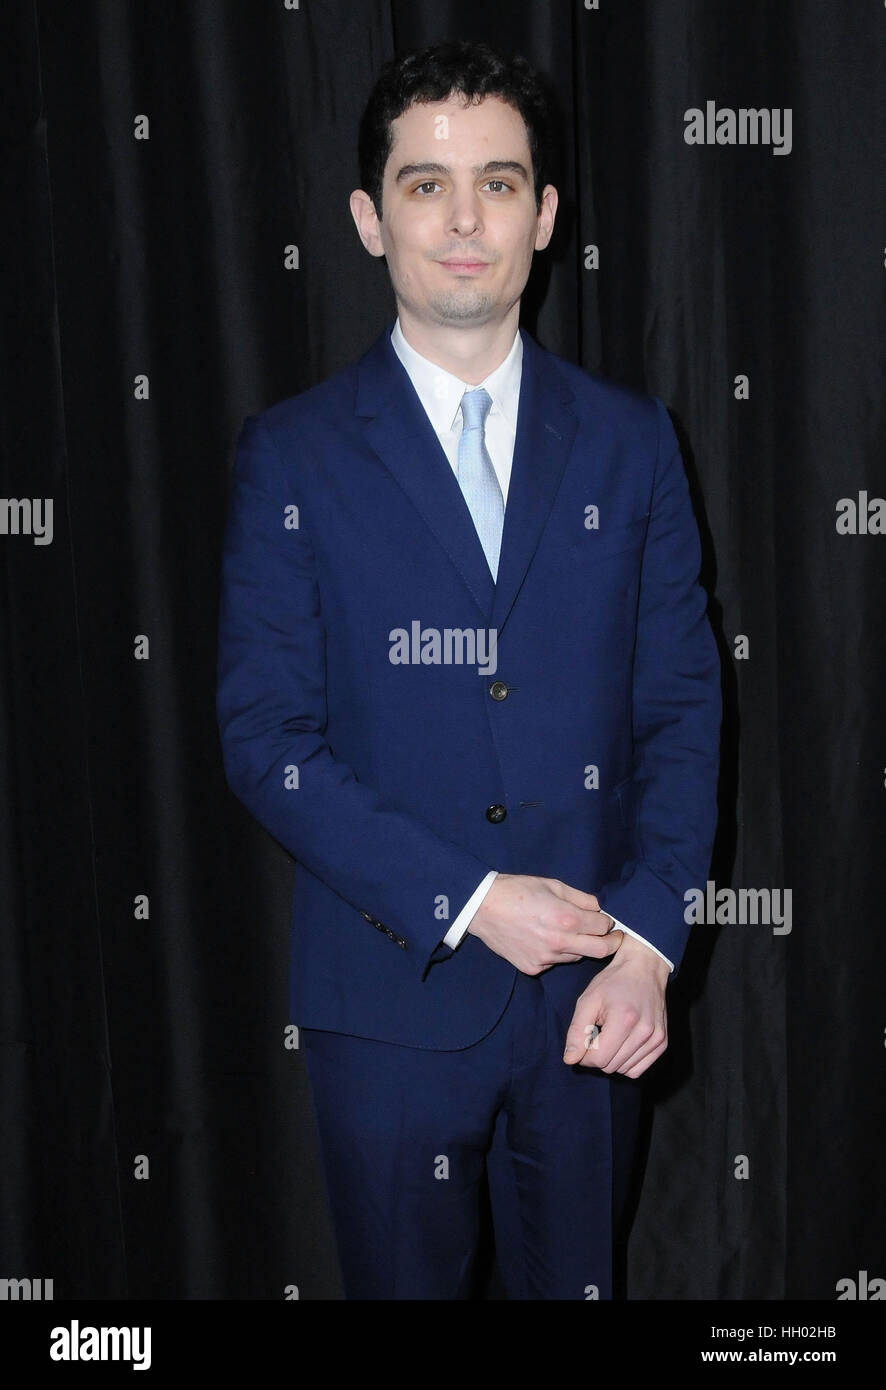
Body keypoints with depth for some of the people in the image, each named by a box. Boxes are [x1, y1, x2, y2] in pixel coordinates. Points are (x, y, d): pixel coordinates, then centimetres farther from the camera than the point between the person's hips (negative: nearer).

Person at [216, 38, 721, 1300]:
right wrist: (468, 901, -15)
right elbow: (265, 736, -8)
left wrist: (647, 943, -11)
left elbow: (682, 702, 1)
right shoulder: (294, 455, -4)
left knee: (575, 1278, 18)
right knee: (403, 1281, 16)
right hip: (392, 995, -1)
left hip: (594, 998, 2)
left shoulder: (629, 441, 2)